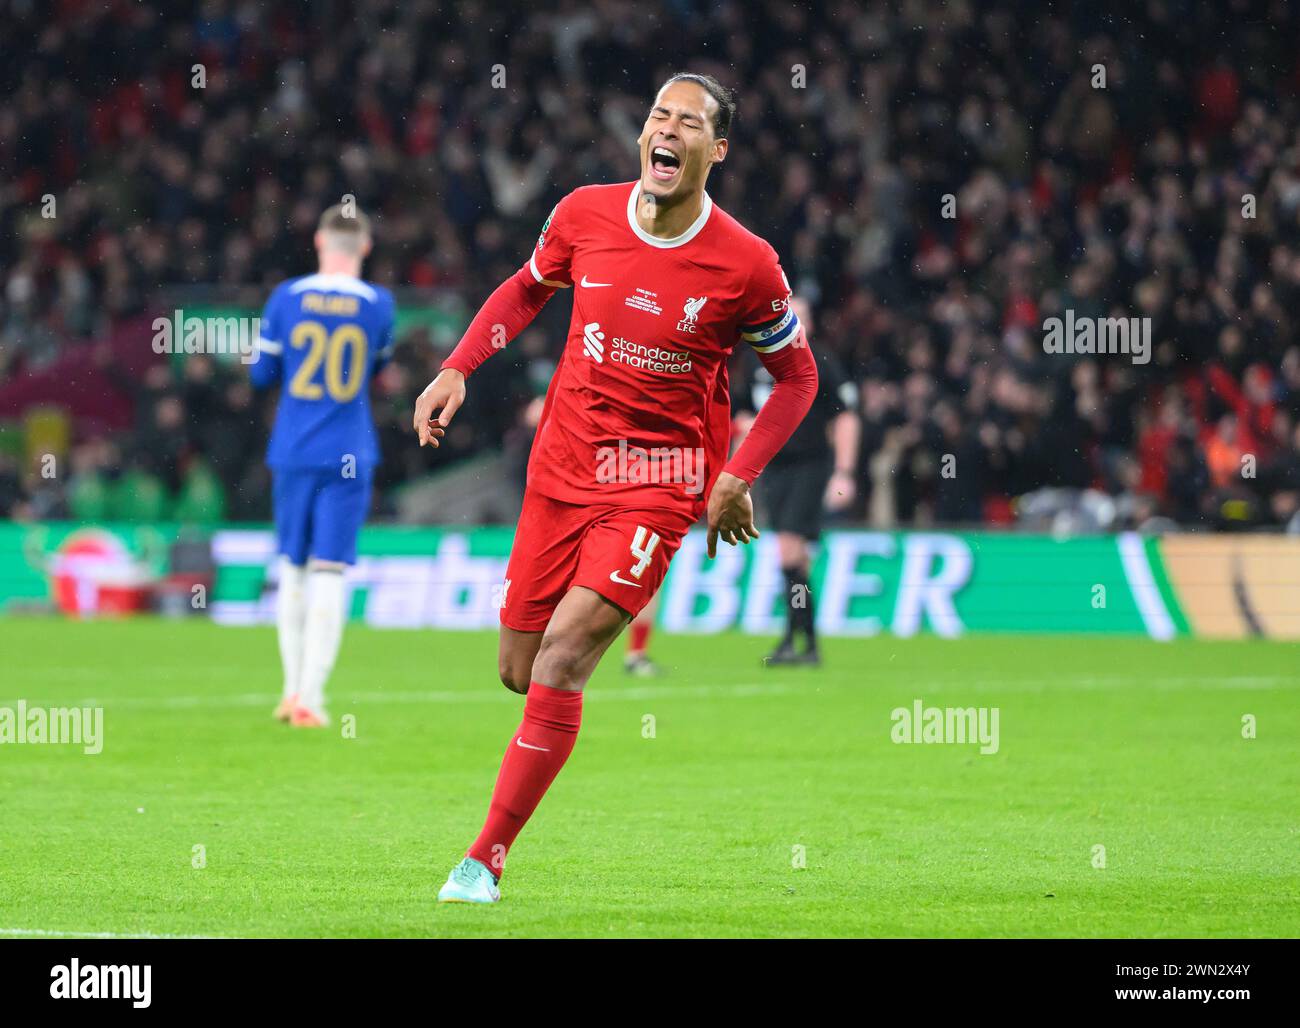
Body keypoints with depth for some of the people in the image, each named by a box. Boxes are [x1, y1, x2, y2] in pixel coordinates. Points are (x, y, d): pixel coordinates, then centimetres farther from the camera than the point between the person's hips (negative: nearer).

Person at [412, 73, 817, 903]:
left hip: (659, 482, -4)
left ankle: (487, 859, -11)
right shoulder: (586, 215, -3)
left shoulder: (745, 264, -11)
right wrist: (458, 368, 4)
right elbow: (527, 289, 18)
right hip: (563, 467, 4)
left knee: (560, 663, -18)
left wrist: (737, 477, -5)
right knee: (520, 670, 8)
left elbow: (797, 374, 3)